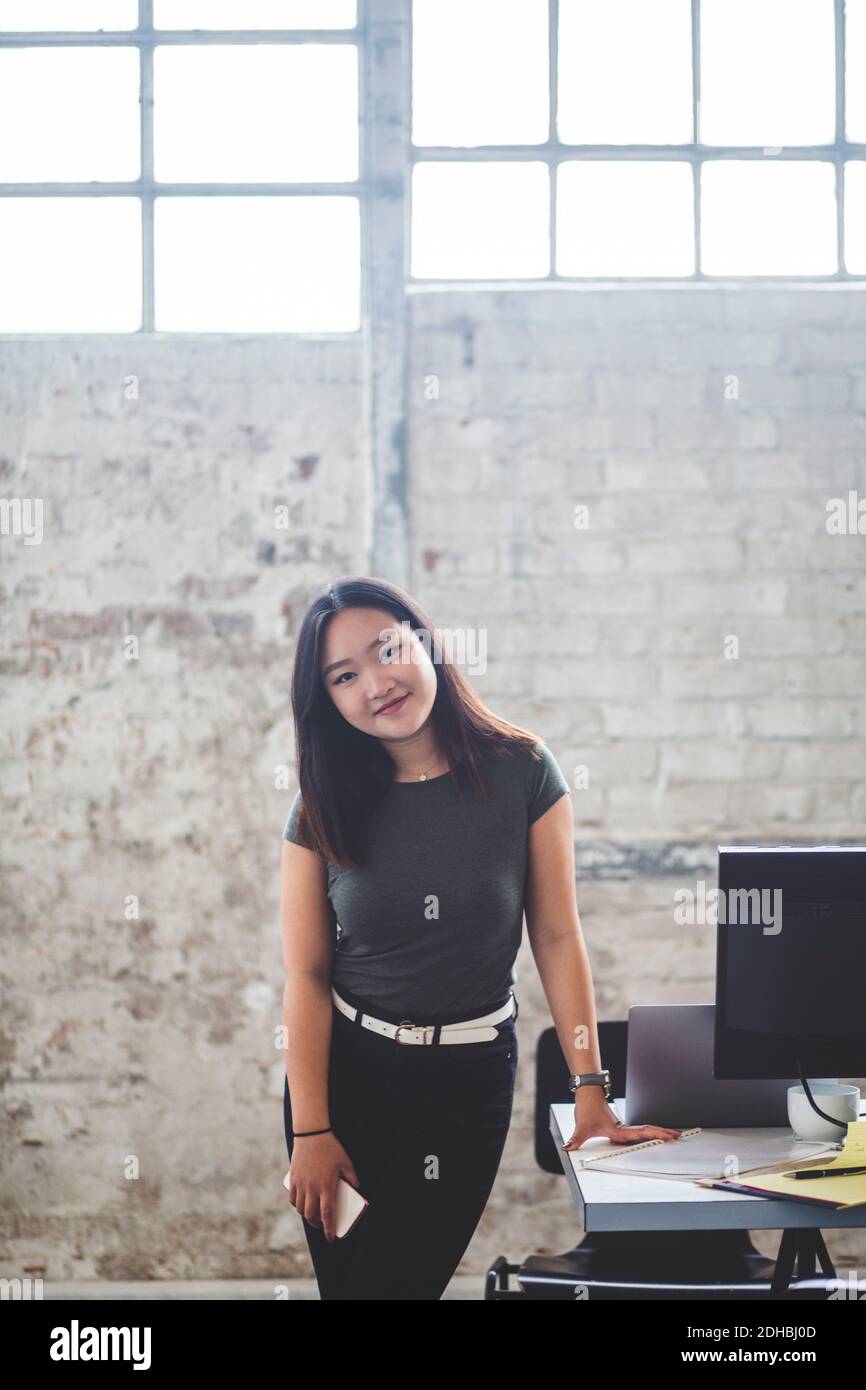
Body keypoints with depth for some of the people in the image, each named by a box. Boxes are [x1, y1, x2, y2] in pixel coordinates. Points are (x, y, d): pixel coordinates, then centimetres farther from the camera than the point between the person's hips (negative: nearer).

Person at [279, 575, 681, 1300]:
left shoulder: (522, 771, -7)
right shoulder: (323, 810, -4)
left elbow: (557, 937, -5)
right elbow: (307, 976, -5)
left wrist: (590, 1091, -8)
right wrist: (311, 1131, -10)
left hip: (469, 1083, -1)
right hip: (343, 1070, 2)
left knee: (399, 1281, -3)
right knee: (342, 1279, 7)